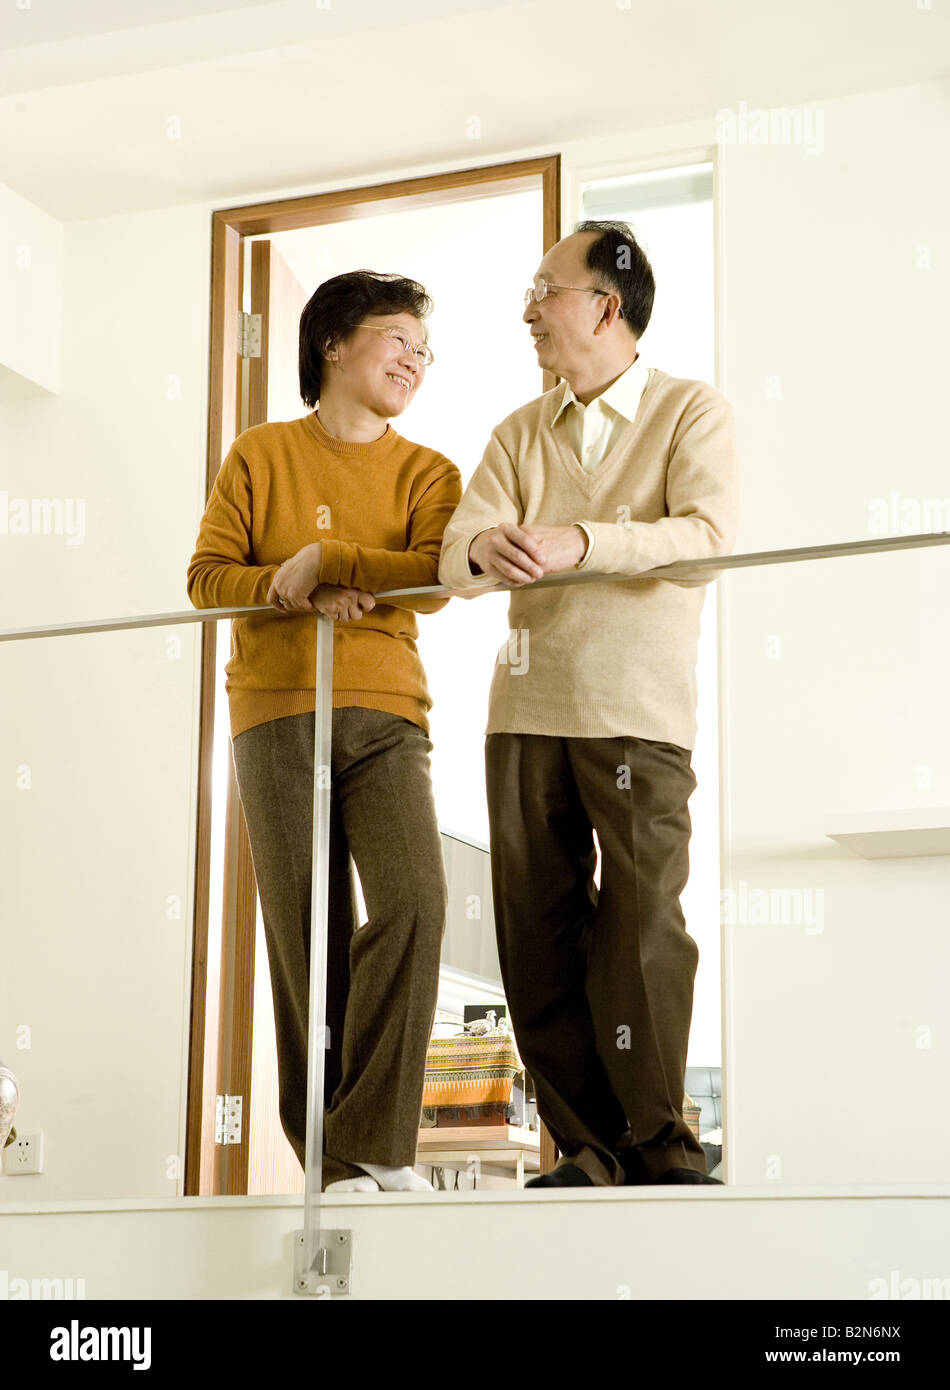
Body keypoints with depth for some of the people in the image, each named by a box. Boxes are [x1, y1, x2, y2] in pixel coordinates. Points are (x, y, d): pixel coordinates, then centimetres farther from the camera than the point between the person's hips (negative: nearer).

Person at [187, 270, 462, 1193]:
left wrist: (324, 558, -11)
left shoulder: (426, 473, 13)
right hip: (276, 712, -1)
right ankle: (332, 1158, 4)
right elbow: (208, 576, 4)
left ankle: (375, 1141, -12)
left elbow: (433, 578, -4)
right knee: (306, 934, -3)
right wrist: (301, 594, -10)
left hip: (386, 713, 1)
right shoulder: (260, 456, 11)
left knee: (414, 902, -19)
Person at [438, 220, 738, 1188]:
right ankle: (588, 1147, 11)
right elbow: (452, 556, 4)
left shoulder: (692, 414, 4)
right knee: (539, 934, 2)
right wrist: (484, 548, -21)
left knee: (643, 933, -8)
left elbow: (706, 539, -13)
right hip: (526, 709, 5)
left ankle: (659, 1143, 6)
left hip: (639, 710, -4)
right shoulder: (520, 434, 18)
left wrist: (580, 541, -27)